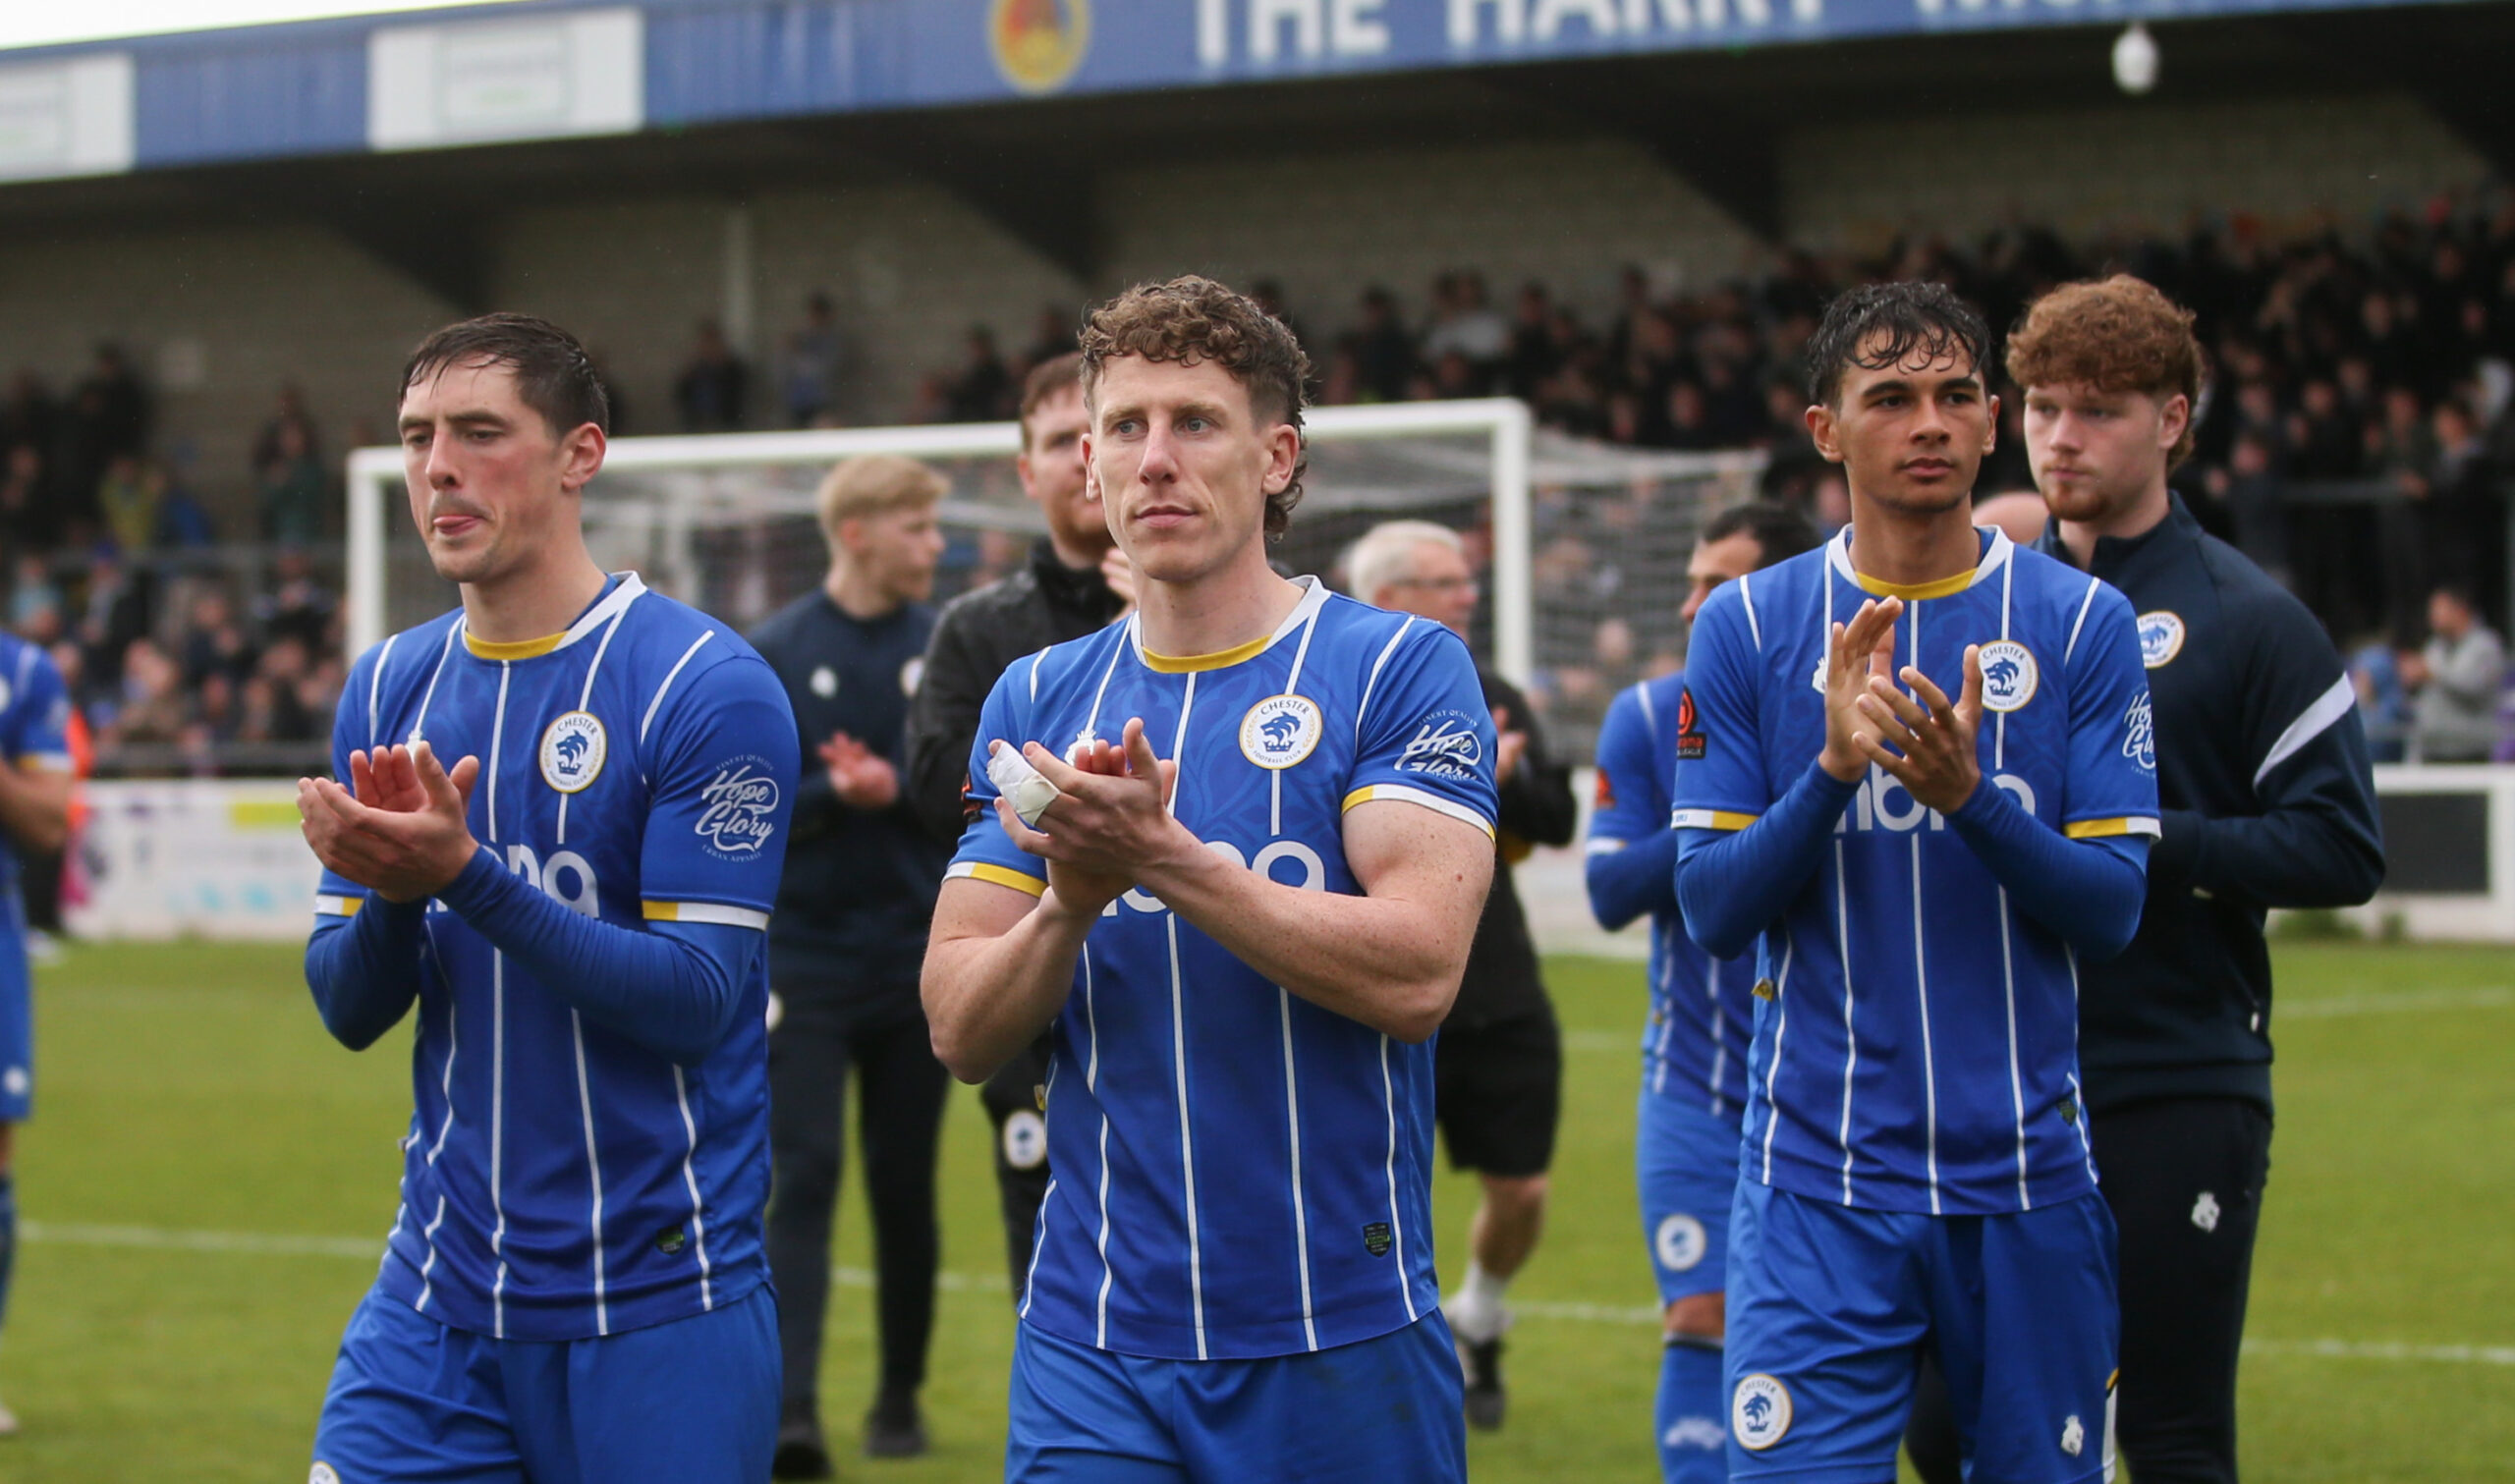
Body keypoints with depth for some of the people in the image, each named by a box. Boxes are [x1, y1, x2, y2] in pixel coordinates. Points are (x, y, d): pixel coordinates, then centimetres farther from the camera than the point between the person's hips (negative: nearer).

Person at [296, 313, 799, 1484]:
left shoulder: (705, 684, -11)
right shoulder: (388, 687, 7)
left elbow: (696, 1001, -17)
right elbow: (348, 1012, 7)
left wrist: (465, 874, -25)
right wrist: (393, 888, -15)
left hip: (656, 1311, -4)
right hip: (435, 1299, 5)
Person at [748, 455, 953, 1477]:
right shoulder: (775, 654, 0)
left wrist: (895, 788, -14)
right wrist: (834, 794, -18)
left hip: (920, 963, 2)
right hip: (805, 962, -2)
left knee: (905, 1190, 9)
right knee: (804, 1182, -10)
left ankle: (901, 1397, 22)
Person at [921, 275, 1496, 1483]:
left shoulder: (1398, 669, -4)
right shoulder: (1036, 702, 9)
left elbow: (1416, 974, -17)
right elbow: (962, 1034, 5)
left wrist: (1162, 860, -23)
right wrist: (1071, 898, -13)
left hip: (1341, 1341, -3)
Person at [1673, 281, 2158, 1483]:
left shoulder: (2082, 624, 1)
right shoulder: (1746, 628, 2)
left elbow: (2112, 913, -3)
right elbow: (1711, 911, -2)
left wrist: (1967, 795, -20)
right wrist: (1833, 767, -18)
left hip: (2026, 1179, 1)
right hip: (1816, 1186, -1)